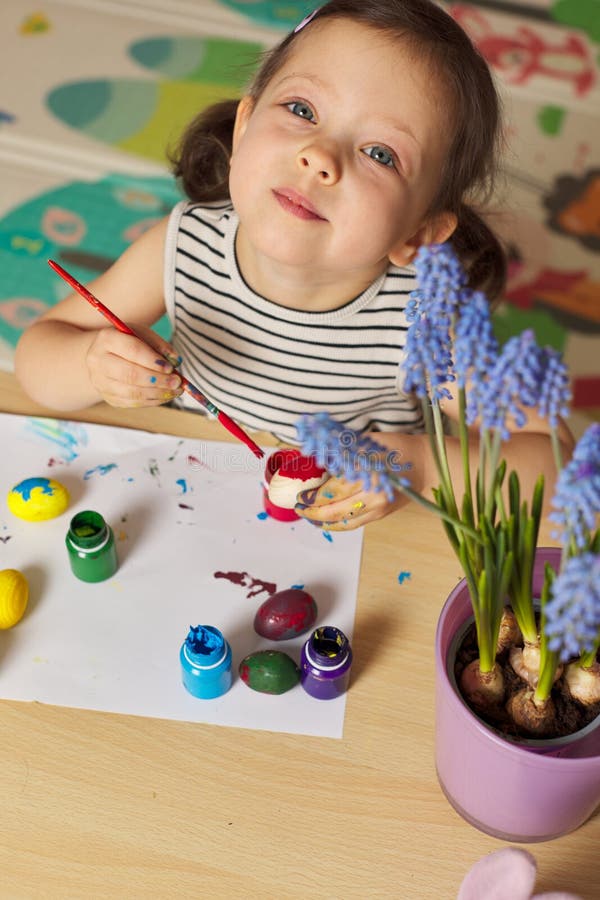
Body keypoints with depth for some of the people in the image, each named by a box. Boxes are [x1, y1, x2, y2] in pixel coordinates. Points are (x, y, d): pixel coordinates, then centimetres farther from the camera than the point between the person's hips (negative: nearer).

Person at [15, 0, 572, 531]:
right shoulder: (185, 246, -20)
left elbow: (547, 456, -18)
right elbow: (39, 347, -8)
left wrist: (420, 462, -34)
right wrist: (92, 366, -31)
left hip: (338, 542, 0)